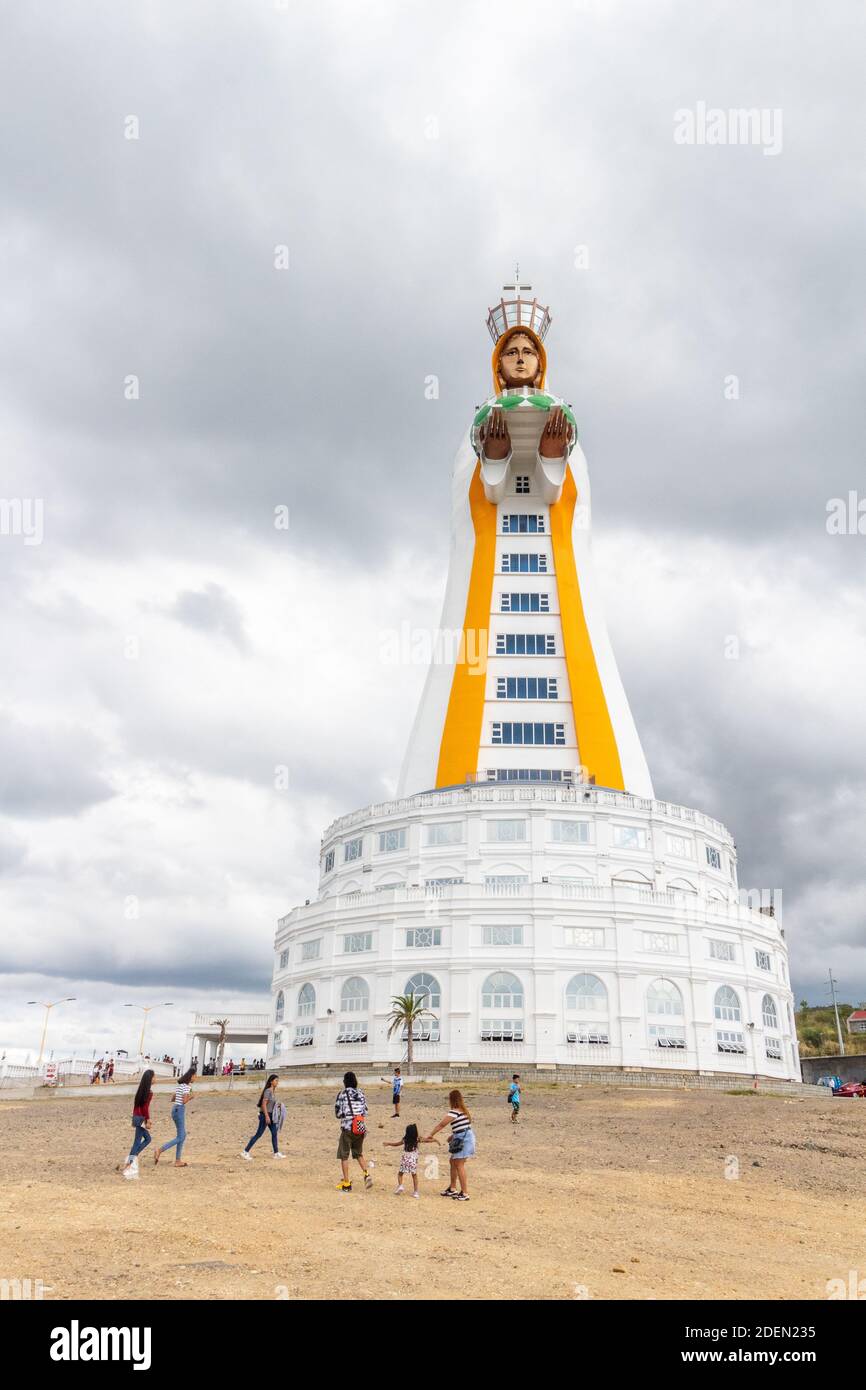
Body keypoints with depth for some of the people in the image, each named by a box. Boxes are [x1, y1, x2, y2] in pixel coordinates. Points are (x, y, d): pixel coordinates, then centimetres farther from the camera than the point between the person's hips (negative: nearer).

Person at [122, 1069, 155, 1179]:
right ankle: (129, 1163, -1)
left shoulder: (141, 1089, 11)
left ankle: (133, 1156, 9)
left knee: (147, 1138, 17)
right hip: (142, 1118, -9)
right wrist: (148, 1120, -17)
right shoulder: (149, 1091, -14)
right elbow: (145, 1106, -19)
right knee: (137, 1142, -2)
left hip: (136, 1117, 9)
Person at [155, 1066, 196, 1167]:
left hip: (175, 1109, 9)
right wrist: (190, 1097, -1)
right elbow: (184, 1101, -20)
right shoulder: (186, 1086, -13)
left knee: (183, 1135, 13)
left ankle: (178, 1161, 13)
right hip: (180, 1111, -9)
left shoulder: (179, 1084, 14)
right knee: (180, 1138, -3)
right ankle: (159, 1151, -10)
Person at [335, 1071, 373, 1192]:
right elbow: (365, 1112, 9)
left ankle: (346, 1184, 10)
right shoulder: (361, 1094, 6)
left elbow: (338, 1113, -5)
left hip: (347, 1127, -5)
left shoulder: (342, 1094, -8)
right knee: (358, 1154, 21)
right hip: (361, 1127, 5)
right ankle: (367, 1175, 2)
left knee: (344, 1156, 9)